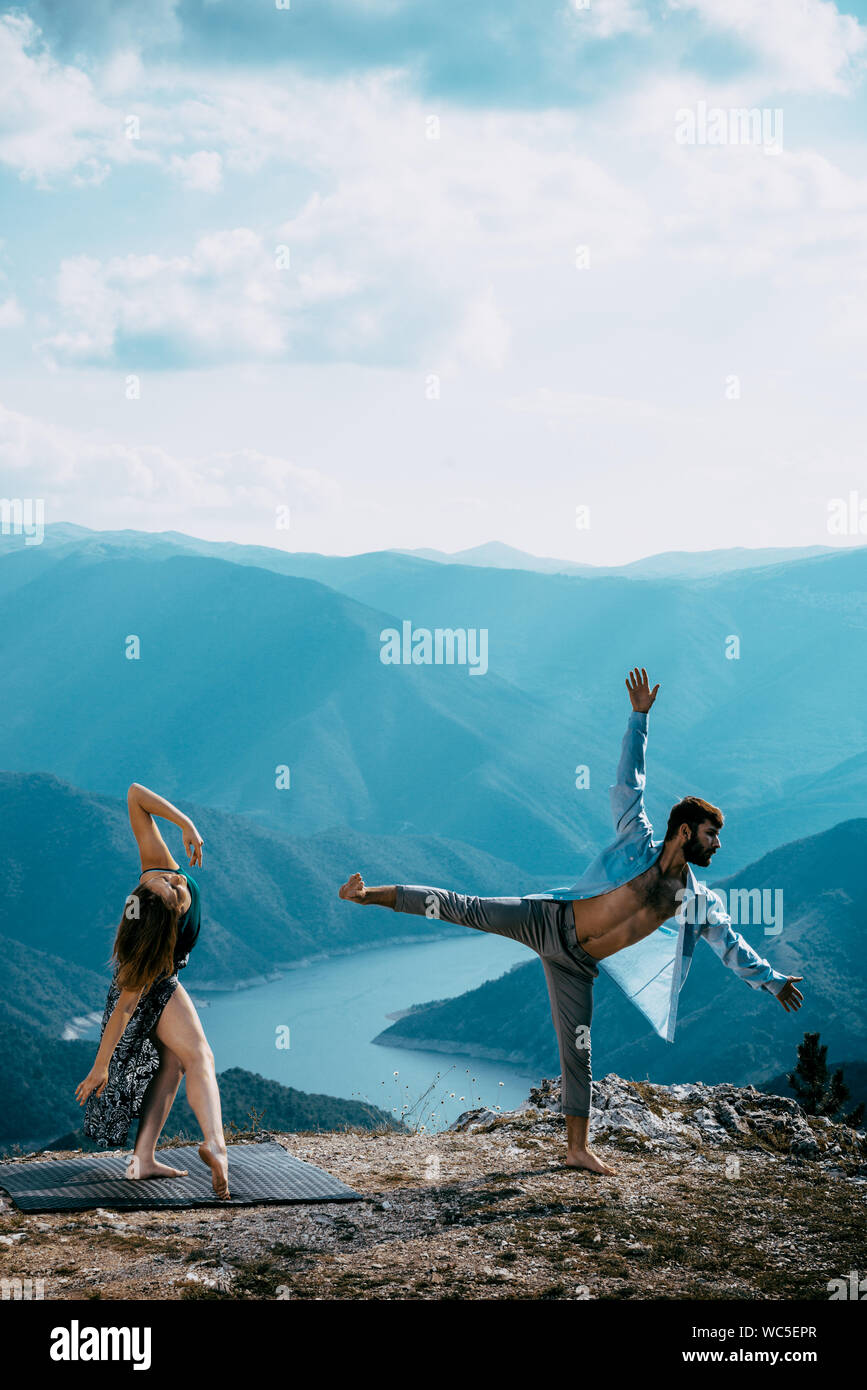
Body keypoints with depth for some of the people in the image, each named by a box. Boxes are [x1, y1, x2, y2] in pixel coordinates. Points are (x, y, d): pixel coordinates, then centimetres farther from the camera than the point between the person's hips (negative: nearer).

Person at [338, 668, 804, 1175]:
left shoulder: (701, 902, 6)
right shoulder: (638, 842, -5)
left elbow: (732, 945, 17)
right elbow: (630, 782, -5)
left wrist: (773, 980, 17)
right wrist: (640, 715, -9)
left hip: (577, 965, 4)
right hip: (548, 921, -4)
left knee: (578, 1052, 4)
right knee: (469, 910, -17)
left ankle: (578, 1149, 14)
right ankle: (373, 894, -11)